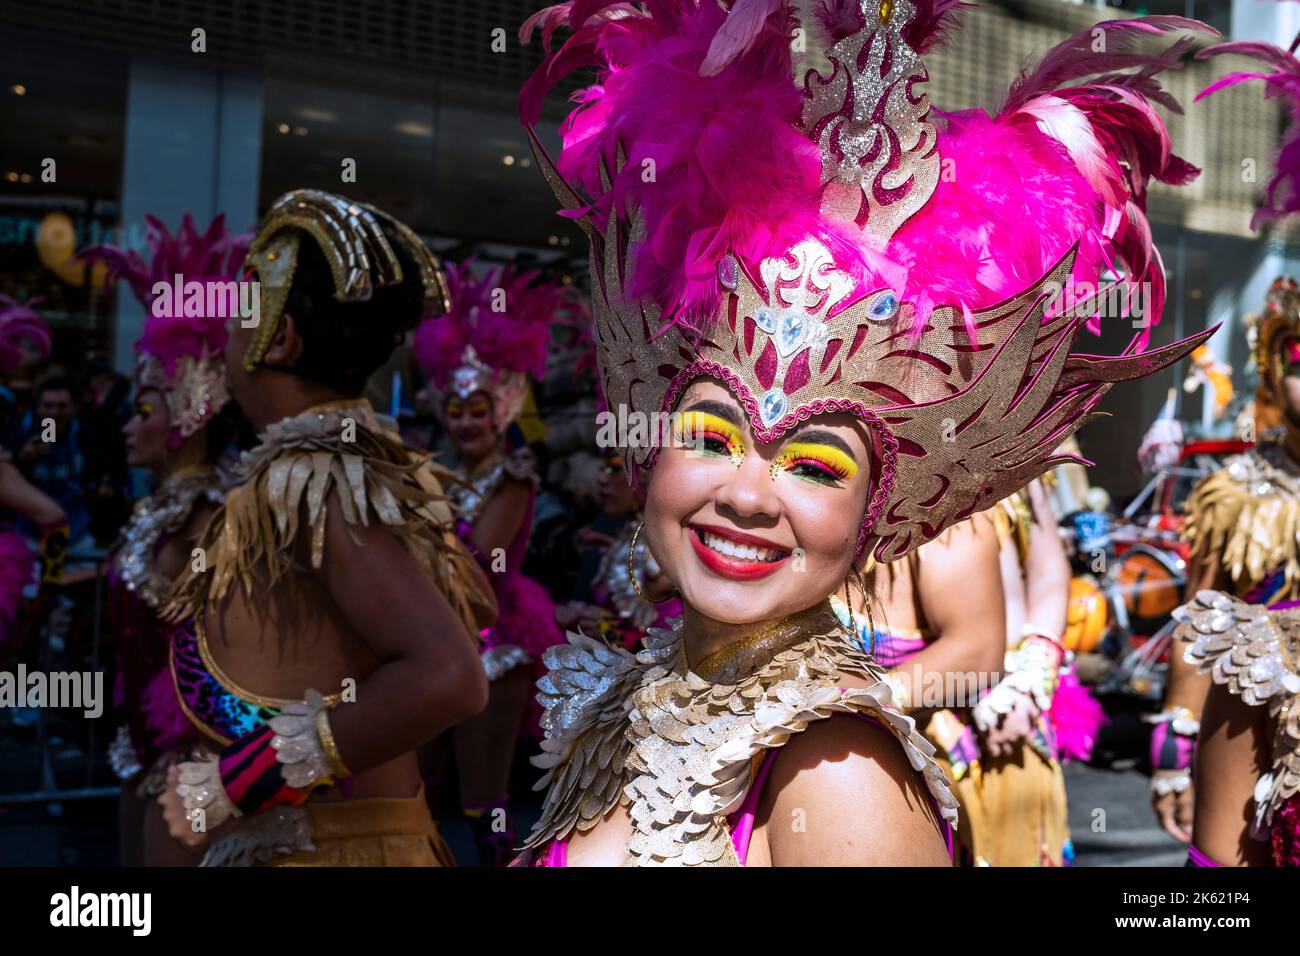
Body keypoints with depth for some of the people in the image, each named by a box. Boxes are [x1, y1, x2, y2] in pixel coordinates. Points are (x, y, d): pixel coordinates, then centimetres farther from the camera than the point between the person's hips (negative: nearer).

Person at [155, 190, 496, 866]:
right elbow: (478, 607, 18)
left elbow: (448, 678, -31)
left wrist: (234, 785, -24)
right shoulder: (371, 463, 3)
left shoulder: (309, 476, -19)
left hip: (321, 844, -8)